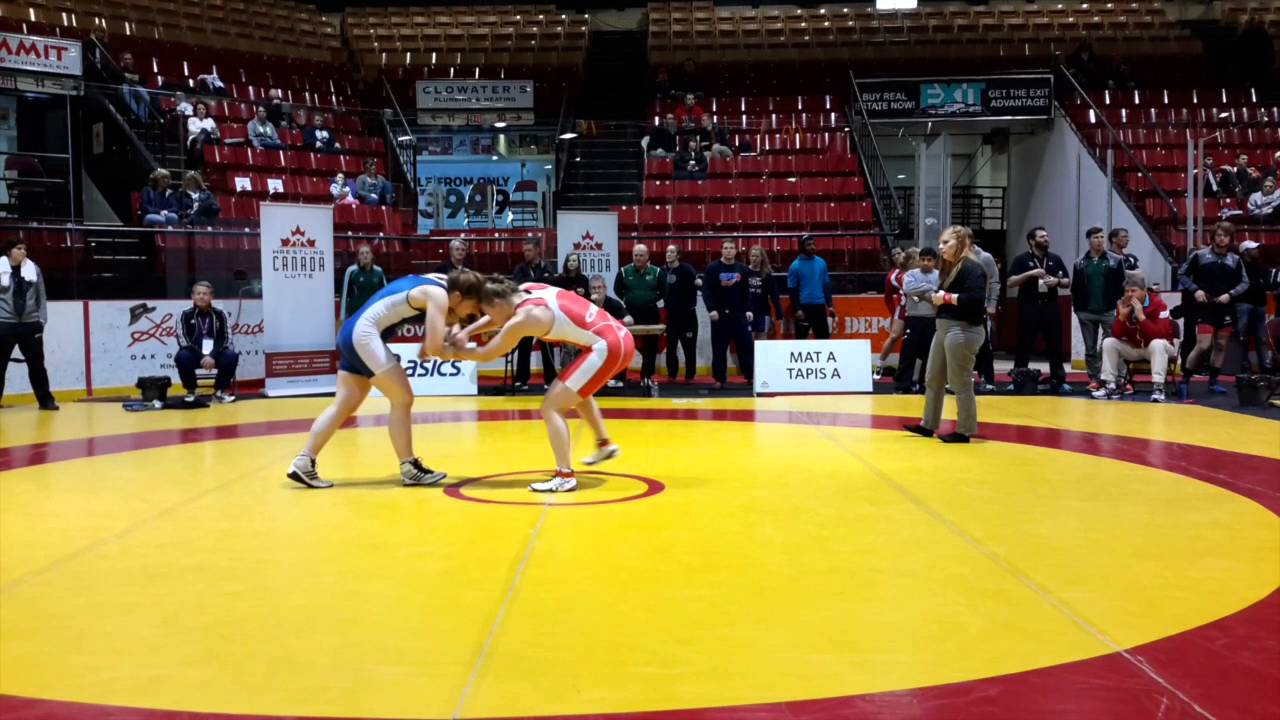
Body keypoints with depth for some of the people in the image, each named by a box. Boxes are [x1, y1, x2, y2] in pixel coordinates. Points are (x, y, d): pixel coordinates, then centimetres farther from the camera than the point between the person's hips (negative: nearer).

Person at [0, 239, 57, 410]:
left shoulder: (34, 269, 5)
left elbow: (41, 297, 9)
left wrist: (42, 320, 3)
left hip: (30, 324, 2)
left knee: (37, 364, 8)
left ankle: (45, 400, 17)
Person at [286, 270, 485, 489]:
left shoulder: (441, 283, 12)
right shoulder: (438, 295, -14)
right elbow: (435, 348, -21)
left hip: (353, 332, 10)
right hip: (363, 333, -10)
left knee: (344, 405, 10)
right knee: (402, 399, -4)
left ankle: (303, 462, 9)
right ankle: (409, 468, 3)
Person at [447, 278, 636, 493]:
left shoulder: (522, 319, -14)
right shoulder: (526, 288, 9)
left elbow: (486, 355, -3)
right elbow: (499, 317, 24)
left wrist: (455, 351, 11)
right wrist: (465, 333, 13)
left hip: (607, 346, -10)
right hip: (619, 336, 10)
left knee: (551, 407, -4)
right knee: (576, 390, 34)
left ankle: (565, 476, -6)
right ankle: (604, 445, 46)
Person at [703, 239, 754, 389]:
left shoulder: (742, 269, 8)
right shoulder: (712, 268, -3)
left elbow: (746, 291, 12)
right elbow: (706, 291, -8)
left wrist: (748, 310, 1)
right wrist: (711, 309, -20)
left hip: (739, 314, 3)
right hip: (720, 315, -2)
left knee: (746, 346, 2)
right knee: (719, 349, 2)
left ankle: (751, 376, 11)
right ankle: (719, 379, 10)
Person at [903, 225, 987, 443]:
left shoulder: (971, 267, -14)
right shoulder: (950, 267, 17)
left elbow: (976, 299, -26)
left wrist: (946, 297, -19)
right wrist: (934, 297, -1)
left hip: (963, 331, -10)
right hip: (943, 328, 10)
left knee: (960, 383, -3)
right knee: (933, 379, 15)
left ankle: (964, 431, 7)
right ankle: (928, 425, 26)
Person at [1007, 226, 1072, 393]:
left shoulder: (1055, 259, 12)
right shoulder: (1022, 259, 1)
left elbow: (1068, 282, 14)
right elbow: (1011, 282, -8)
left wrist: (1057, 281, -7)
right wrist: (1030, 274, -18)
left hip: (1050, 306, 3)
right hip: (1028, 307, -3)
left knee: (1055, 345, 3)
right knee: (1024, 345, 1)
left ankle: (1059, 381, 8)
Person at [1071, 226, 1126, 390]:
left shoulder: (1116, 261, 2)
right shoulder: (1080, 263, 8)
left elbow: (1122, 286, -1)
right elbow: (1075, 288, 7)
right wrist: (1077, 307, -1)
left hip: (1109, 311, -2)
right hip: (1086, 313, 3)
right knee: (1090, 348, 8)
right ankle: (1094, 378, 15)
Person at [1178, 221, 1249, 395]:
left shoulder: (1235, 260, 6)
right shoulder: (1199, 255, -2)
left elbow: (1244, 282, 9)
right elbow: (1182, 274, 3)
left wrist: (1230, 295, -8)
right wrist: (1195, 290, -11)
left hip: (1226, 309, 4)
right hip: (1205, 308, -4)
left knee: (1221, 345, 9)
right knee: (1203, 346, -13)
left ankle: (1213, 381, 19)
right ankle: (1185, 379, -2)